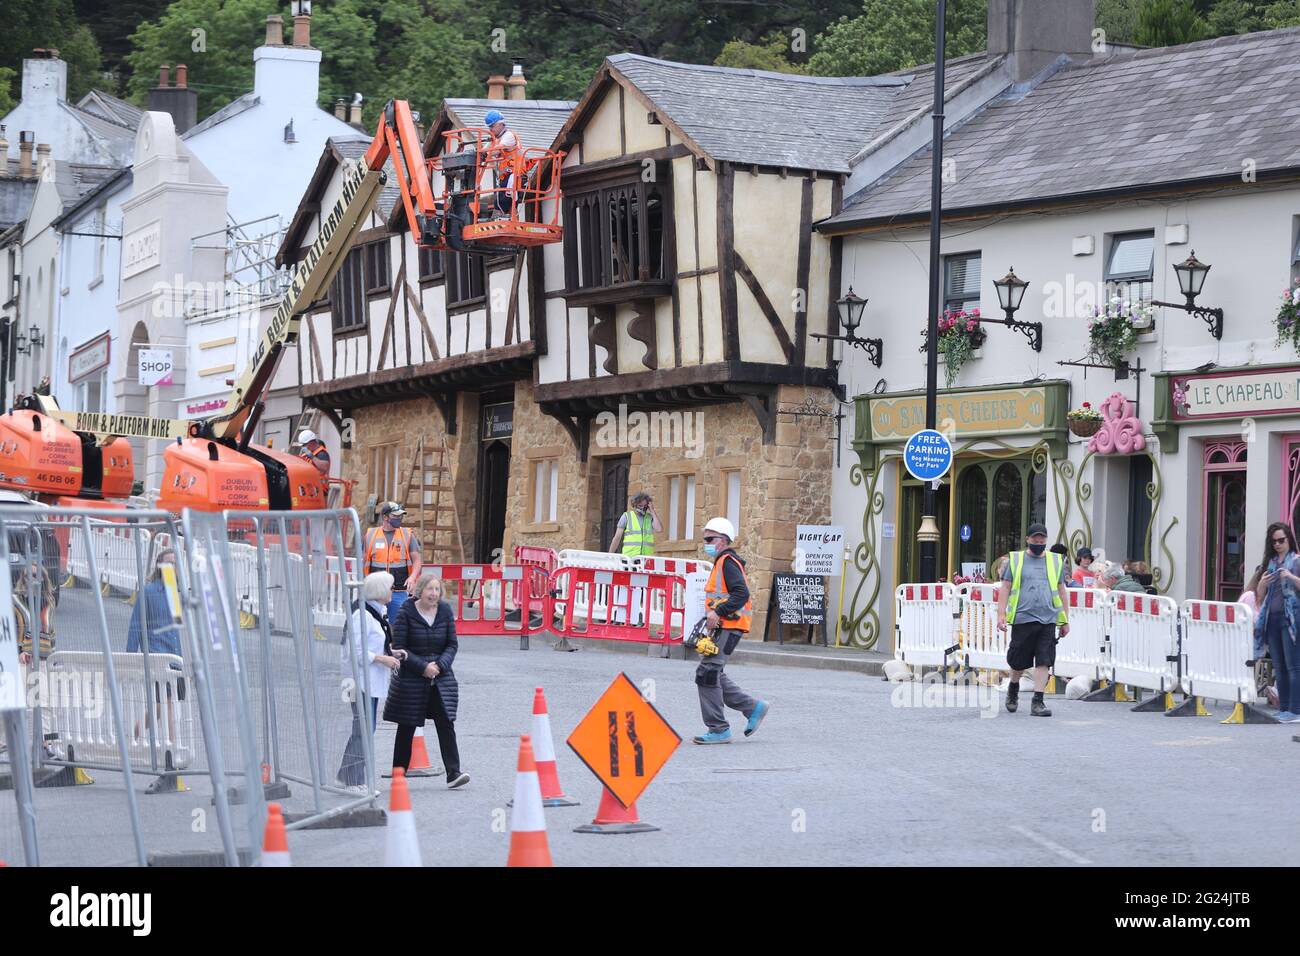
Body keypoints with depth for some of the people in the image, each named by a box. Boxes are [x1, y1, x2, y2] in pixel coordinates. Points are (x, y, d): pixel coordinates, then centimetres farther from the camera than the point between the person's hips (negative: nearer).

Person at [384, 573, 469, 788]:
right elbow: (399, 649, -9)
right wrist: (423, 667, -16)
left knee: (446, 724, -7)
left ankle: (453, 773, -11)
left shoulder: (445, 611, 4)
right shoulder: (406, 613, -7)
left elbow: (452, 645, 7)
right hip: (410, 680, -3)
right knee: (406, 729, 6)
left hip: (441, 678, 3)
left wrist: (440, 665, -10)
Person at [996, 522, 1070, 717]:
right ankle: (1013, 687, 35)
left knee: (1043, 661, -7)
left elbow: (1061, 591, 18)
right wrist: (1001, 614, -4)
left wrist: (1065, 620, 16)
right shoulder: (1015, 560, 7)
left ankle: (1038, 701, -4)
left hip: (1047, 620, 1)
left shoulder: (1056, 562, 14)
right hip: (1022, 618, -1)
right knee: (1018, 660, 7)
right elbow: (1005, 588, 6)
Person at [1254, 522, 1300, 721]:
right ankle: (1283, 709, 11)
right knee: (1279, 667, 8)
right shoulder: (1270, 562, 17)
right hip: (1272, 617, 6)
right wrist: (1262, 583, -1)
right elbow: (1259, 596, 19)